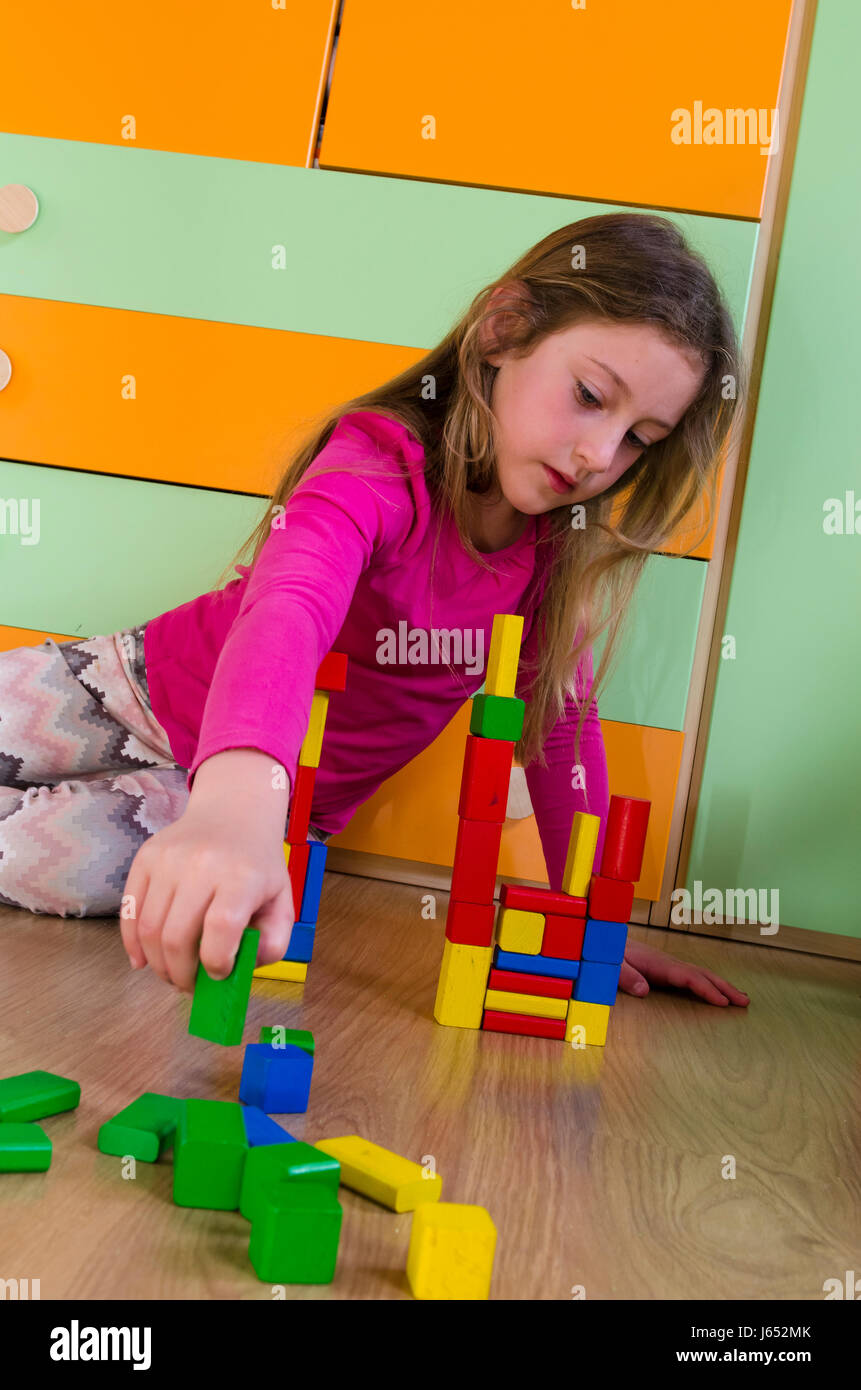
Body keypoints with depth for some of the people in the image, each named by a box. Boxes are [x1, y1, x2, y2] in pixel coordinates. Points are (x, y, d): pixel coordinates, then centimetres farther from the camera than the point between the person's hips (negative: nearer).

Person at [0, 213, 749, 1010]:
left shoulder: (558, 546, -10)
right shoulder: (379, 464, -28)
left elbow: (560, 721, -2)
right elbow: (287, 607, -48)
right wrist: (236, 803, -68)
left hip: (277, 799, 3)